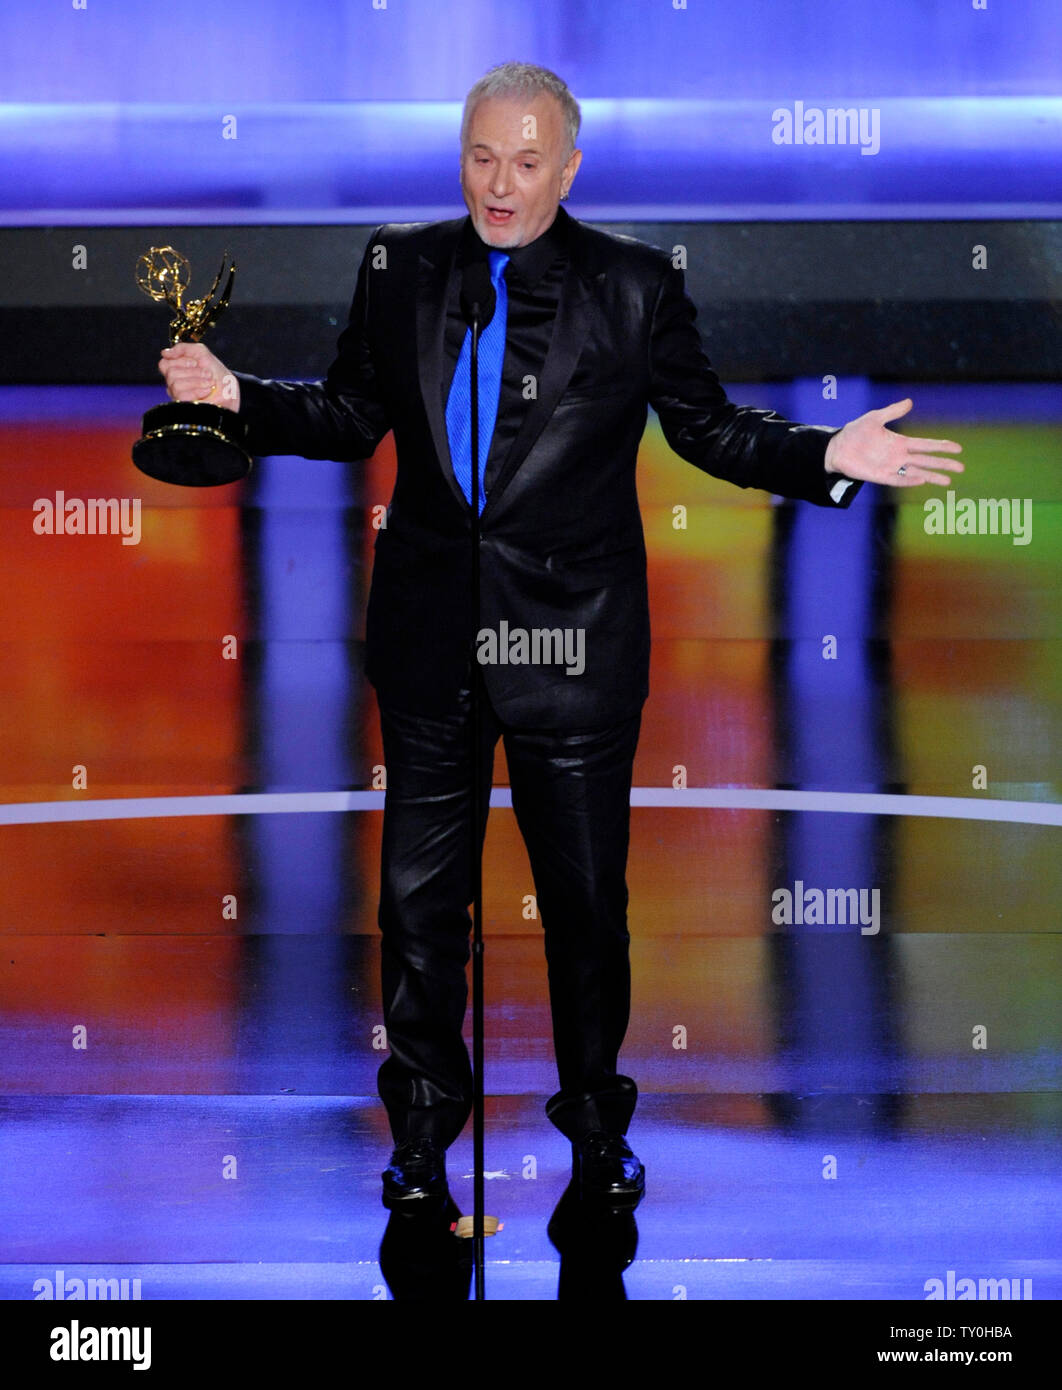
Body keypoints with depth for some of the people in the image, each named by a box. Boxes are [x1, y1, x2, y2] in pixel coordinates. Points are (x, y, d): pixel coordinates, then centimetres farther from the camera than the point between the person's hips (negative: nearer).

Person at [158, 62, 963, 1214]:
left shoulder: (635, 287, -4)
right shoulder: (399, 268, 4)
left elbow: (707, 426, 1)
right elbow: (353, 417, 10)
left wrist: (828, 457, -13)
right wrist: (239, 395, -3)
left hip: (572, 643, -2)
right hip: (430, 642, 2)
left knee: (586, 899, 8)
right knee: (418, 896, 11)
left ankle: (596, 1122, 27)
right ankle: (423, 1126, 28)